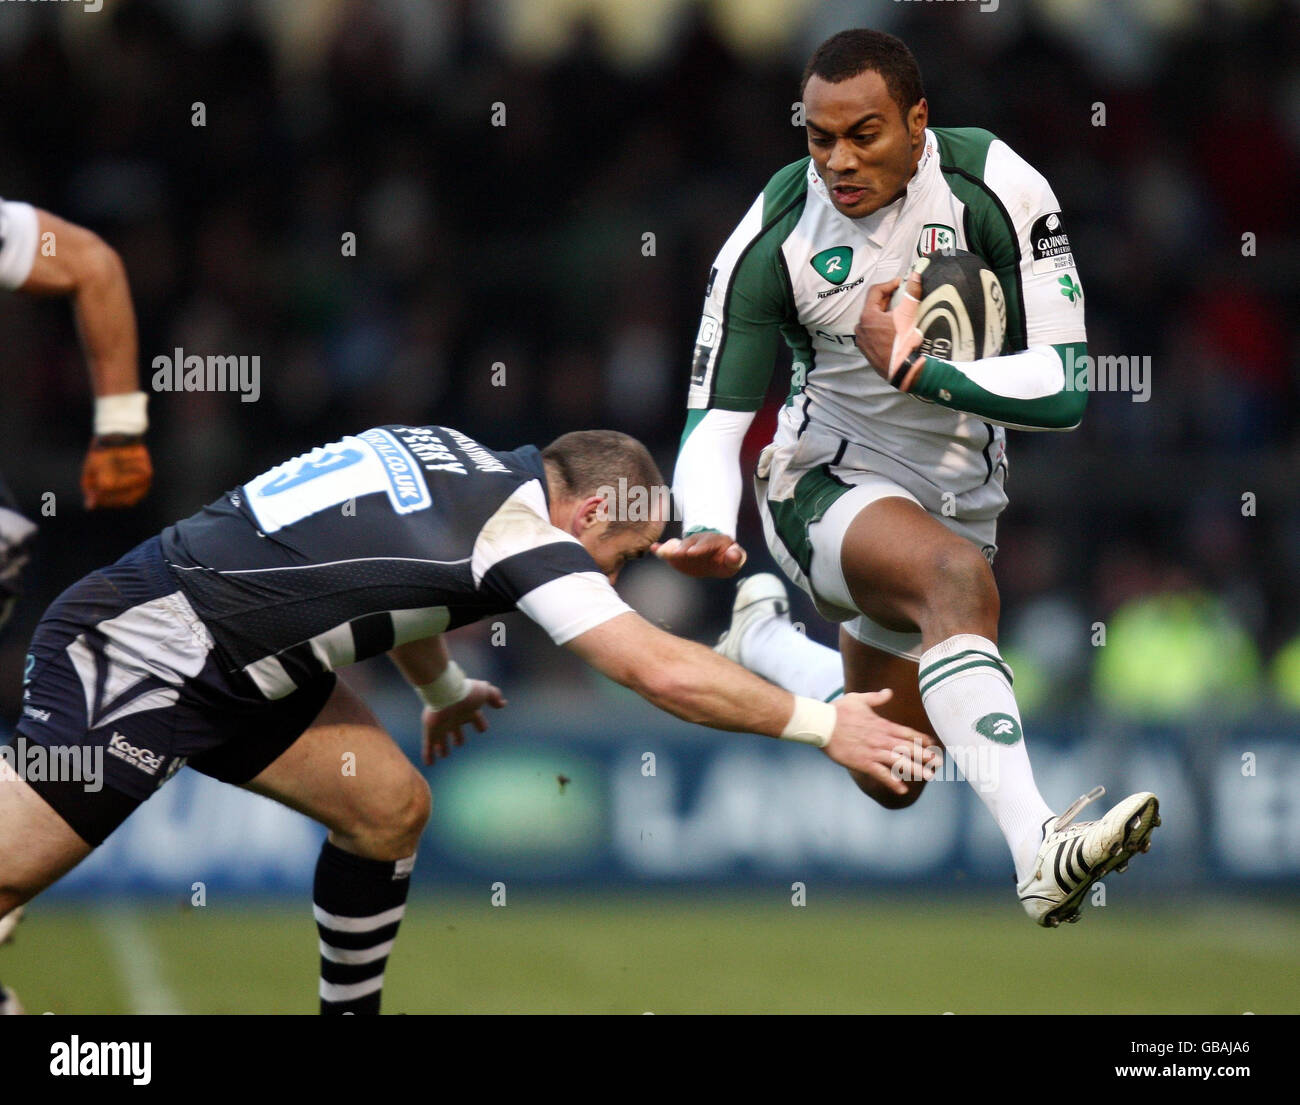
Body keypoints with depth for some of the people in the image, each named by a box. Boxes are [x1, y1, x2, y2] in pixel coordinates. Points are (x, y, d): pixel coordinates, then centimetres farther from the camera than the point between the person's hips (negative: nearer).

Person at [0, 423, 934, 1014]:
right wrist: (824, 724, -11)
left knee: (388, 808, 8)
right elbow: (663, 671, -20)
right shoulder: (521, 531, -16)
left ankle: (351, 1013, 18)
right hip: (138, 653, -9)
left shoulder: (454, 460, 9)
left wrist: (441, 690, 44)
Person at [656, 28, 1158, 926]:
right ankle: (1037, 849, -51)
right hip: (827, 483, -3)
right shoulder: (773, 238, -16)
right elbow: (714, 420, -16)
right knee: (960, 576, -39)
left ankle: (764, 640, 46)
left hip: (961, 496, 3)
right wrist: (707, 530, -37)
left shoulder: (995, 188, -17)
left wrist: (915, 369, -30)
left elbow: (1063, 390, -19)